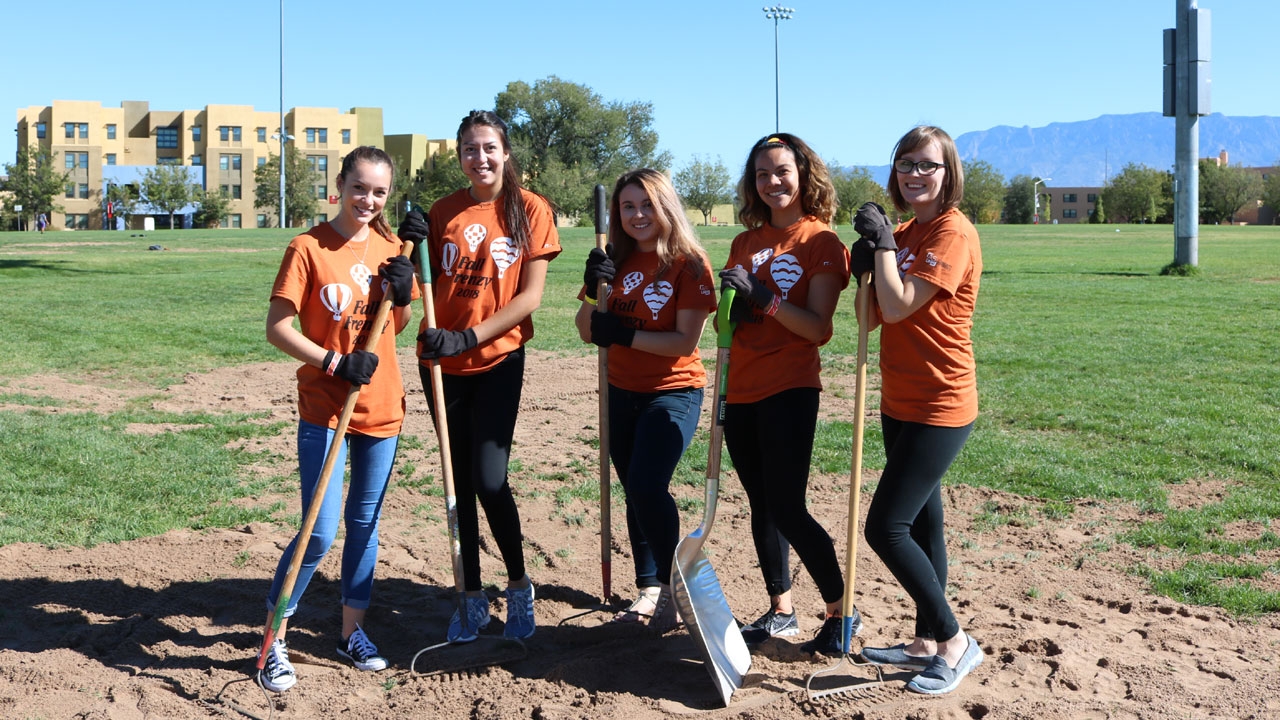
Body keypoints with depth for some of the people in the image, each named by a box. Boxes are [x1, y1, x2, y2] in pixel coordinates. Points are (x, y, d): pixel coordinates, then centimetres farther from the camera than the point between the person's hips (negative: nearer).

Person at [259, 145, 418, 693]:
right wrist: (335, 363, -20)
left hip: (382, 408, 5)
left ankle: (353, 631, 28)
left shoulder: (390, 246, 4)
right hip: (325, 410, -5)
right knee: (321, 533, -8)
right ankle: (273, 641, 9)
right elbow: (277, 327, -12)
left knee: (364, 524, 14)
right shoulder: (309, 248, -10)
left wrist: (403, 296, -7)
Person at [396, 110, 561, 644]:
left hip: (498, 359, -3)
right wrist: (414, 249, -10)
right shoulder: (442, 213, 5)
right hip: (442, 361, 3)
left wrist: (468, 337, -16)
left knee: (490, 480, -10)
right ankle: (473, 598, 22)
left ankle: (519, 585, 14)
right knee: (459, 481, 9)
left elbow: (530, 295, -8)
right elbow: (429, 290, 9)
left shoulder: (530, 209, -3)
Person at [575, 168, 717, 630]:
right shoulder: (616, 261, 5)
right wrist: (593, 292, -14)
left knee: (646, 484, -20)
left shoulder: (689, 263, -11)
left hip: (674, 392, -6)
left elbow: (686, 341, -17)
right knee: (635, 492, 11)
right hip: (622, 392, 6)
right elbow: (588, 332, 4)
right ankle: (650, 591, 23)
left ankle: (670, 588, -4)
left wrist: (624, 335, -21)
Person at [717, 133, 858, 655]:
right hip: (741, 392, 6)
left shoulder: (822, 243, -5)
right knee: (762, 506, 11)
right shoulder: (745, 243, 12)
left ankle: (841, 611, 8)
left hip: (789, 391, -6)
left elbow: (818, 328, -13)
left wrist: (764, 296, -24)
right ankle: (780, 611, 23)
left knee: (788, 509, -8)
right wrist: (730, 311, -4)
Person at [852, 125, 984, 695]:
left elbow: (898, 306, -24)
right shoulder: (903, 234, 12)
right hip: (900, 403, 9)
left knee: (886, 528, -10)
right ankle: (928, 641, 28)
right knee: (920, 522, 16)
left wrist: (883, 242, -14)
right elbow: (874, 316, 8)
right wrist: (865, 262, -7)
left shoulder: (953, 233, -15)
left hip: (940, 407, -9)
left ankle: (955, 642, 3)